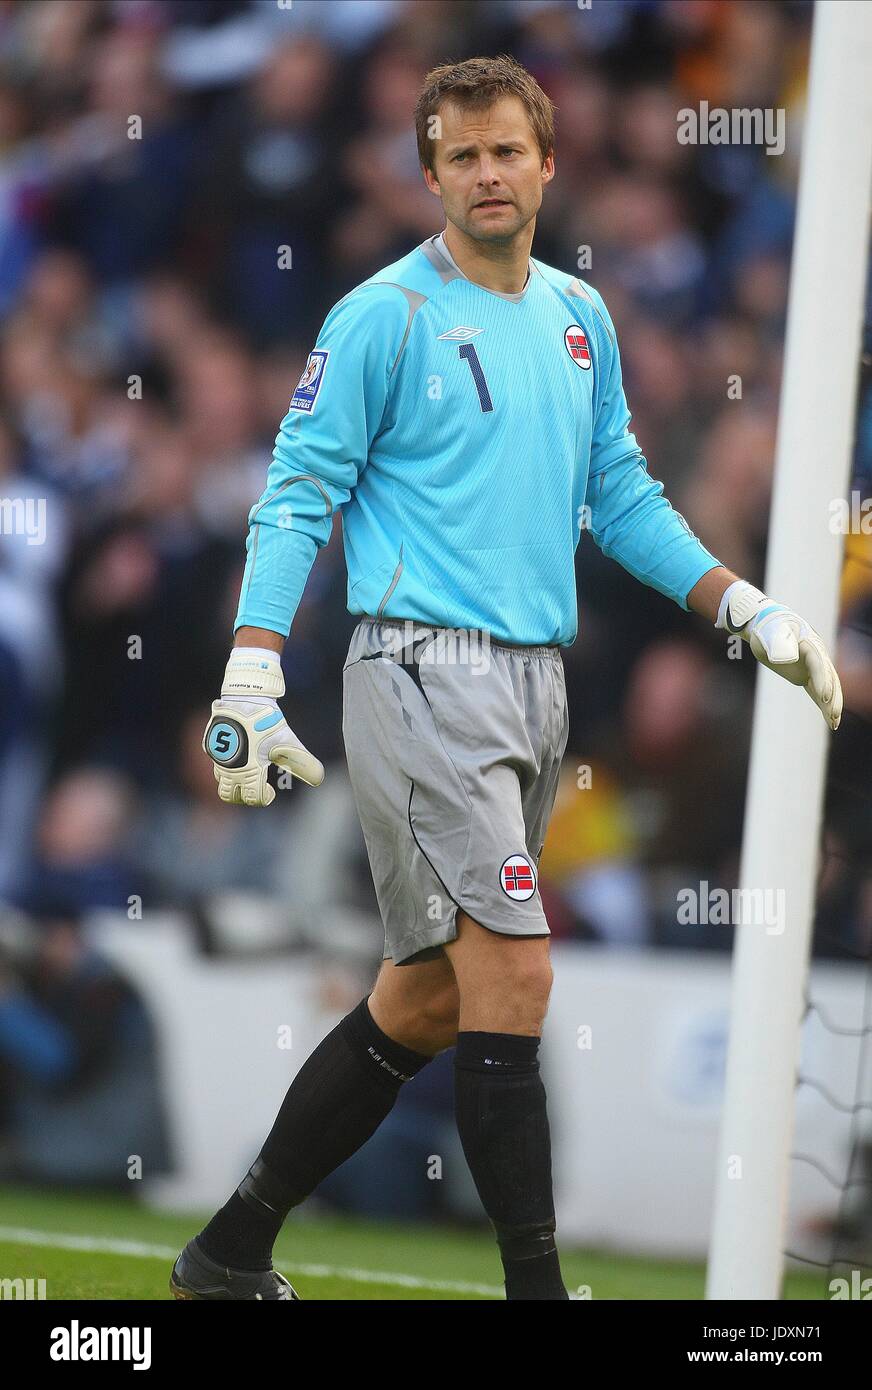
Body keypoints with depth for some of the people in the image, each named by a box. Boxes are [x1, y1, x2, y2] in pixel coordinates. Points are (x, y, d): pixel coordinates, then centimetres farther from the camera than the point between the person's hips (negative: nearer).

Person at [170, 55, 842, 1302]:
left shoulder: (580, 318, 14)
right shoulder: (385, 317, -6)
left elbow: (622, 499, 21)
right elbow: (295, 499, -6)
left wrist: (751, 611, 11)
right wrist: (250, 685, -14)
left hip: (537, 683, 7)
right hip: (425, 673, -7)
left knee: (425, 1001, 10)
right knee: (514, 976, -14)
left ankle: (232, 1254, 21)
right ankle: (535, 1284, -8)